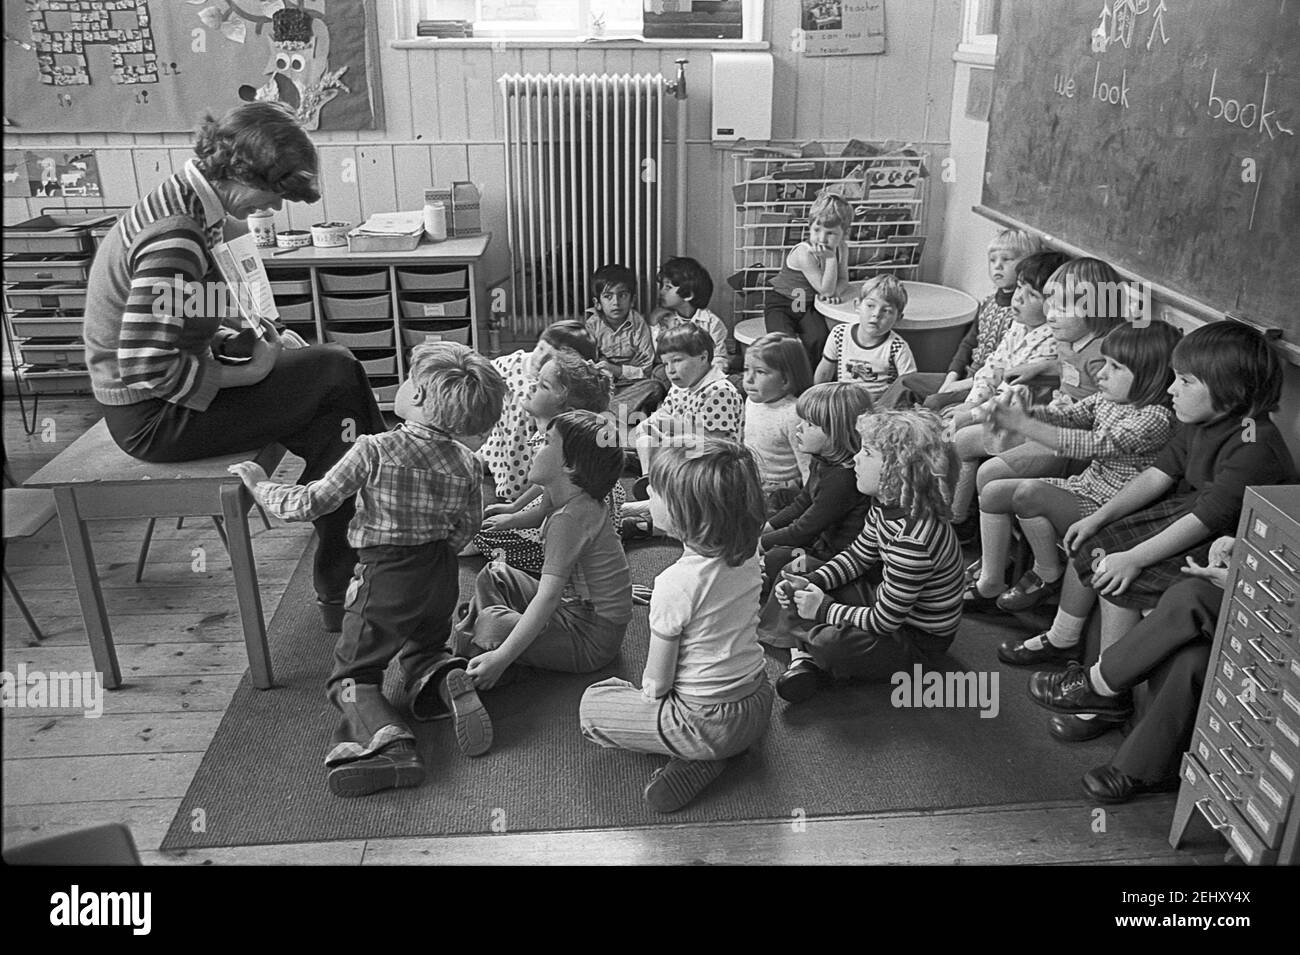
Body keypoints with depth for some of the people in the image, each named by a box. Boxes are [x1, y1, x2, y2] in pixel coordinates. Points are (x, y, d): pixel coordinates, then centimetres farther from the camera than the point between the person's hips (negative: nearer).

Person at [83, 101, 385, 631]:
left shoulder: (185, 205, 5)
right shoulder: (175, 239, -26)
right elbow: (145, 368, -28)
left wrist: (235, 337, 3)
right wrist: (242, 374, -17)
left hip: (164, 395, 9)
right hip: (153, 417, -9)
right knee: (337, 373, -8)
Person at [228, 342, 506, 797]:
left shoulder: (374, 451, -18)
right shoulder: (466, 464, -6)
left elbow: (310, 503, -13)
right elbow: (465, 531, 5)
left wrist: (261, 486, 4)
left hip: (385, 577, -4)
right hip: (441, 579, 5)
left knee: (352, 674, 9)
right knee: (423, 651, 29)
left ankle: (390, 743, -18)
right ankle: (450, 682, -6)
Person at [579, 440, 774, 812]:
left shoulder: (675, 584, -28)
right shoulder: (745, 557, -7)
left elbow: (656, 682, -16)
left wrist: (647, 691, 6)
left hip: (710, 722, -7)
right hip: (759, 704, 7)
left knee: (591, 706, 10)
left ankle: (700, 760, 3)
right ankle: (711, 751, 9)